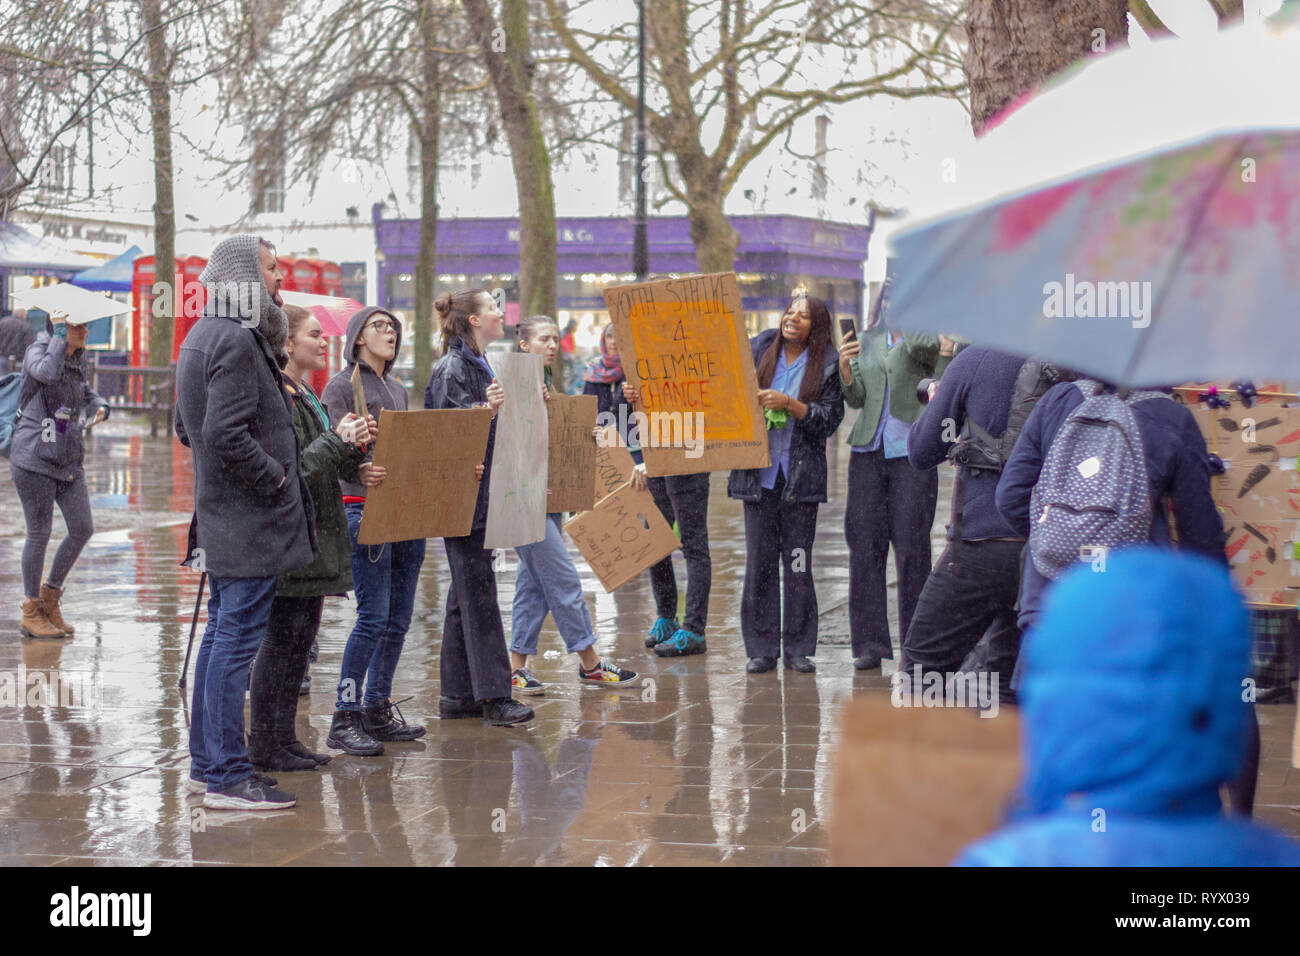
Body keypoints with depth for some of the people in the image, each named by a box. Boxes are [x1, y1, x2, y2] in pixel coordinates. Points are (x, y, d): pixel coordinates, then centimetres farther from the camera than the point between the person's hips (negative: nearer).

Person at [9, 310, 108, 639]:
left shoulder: (75, 361, 13)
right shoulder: (37, 351, -9)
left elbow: (85, 392, 27)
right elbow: (47, 372, -32)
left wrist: (99, 406, 6)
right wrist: (59, 335, -24)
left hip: (68, 460, 7)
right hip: (34, 456, -7)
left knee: (83, 528, 2)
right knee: (39, 533, 0)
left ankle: (50, 592, 21)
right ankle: (31, 612, 13)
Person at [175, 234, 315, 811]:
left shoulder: (200, 337, 15)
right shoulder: (237, 340, -18)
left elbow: (187, 429, 23)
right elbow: (226, 435, -26)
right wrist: (276, 478, -14)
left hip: (221, 515, 11)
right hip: (252, 523, -11)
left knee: (221, 634, 16)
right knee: (237, 640, -7)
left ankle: (207, 762, 24)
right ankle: (227, 777, -2)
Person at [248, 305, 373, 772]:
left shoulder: (305, 396, 18)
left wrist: (354, 446, 3)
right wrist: (338, 439, -17)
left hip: (315, 535, 10)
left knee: (302, 636, 11)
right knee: (281, 637, -5)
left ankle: (285, 739, 18)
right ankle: (264, 746, 1)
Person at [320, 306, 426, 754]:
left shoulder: (397, 390, 20)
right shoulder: (342, 385, -3)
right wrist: (360, 472, -34)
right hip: (363, 509, -7)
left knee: (399, 618, 7)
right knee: (374, 616, -11)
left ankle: (377, 711, 16)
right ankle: (344, 719, -6)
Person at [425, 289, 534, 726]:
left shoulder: (479, 365, 19)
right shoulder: (451, 369, -12)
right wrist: (484, 410, -35)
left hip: (482, 495, 10)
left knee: (466, 592, 10)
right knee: (477, 592, -9)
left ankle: (458, 696, 14)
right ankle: (493, 695, -8)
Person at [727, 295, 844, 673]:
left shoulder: (826, 365, 1)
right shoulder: (758, 352, 6)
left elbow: (830, 418, -5)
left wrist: (788, 404, -14)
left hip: (801, 474, -1)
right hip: (758, 473, 2)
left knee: (798, 563, 0)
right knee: (759, 561, 1)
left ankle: (798, 649, 9)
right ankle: (761, 649, 8)